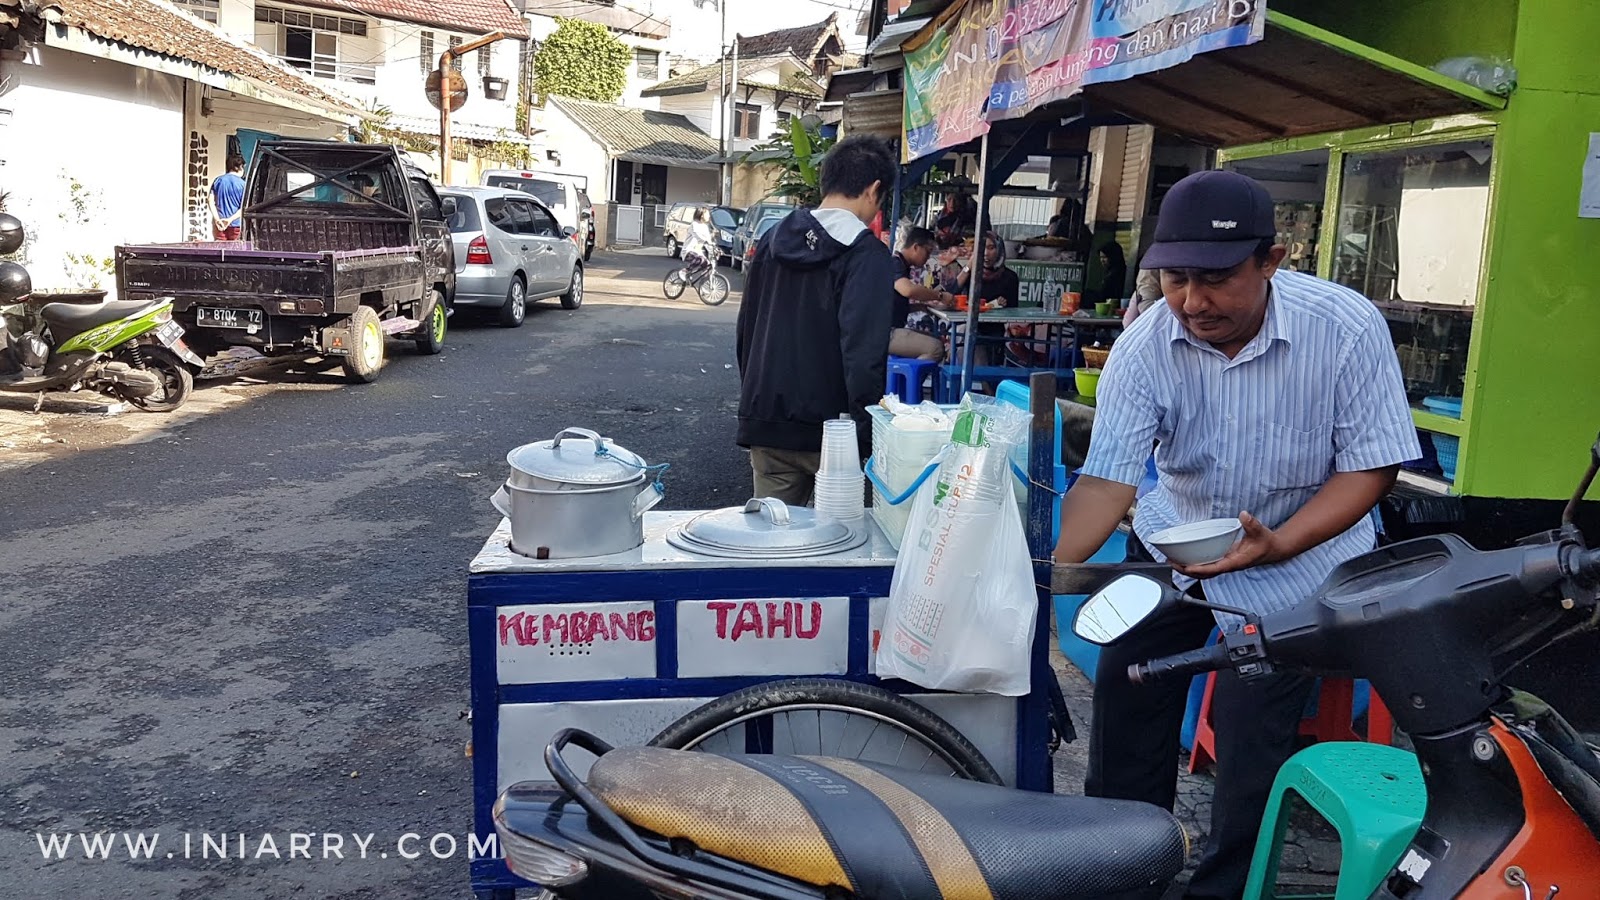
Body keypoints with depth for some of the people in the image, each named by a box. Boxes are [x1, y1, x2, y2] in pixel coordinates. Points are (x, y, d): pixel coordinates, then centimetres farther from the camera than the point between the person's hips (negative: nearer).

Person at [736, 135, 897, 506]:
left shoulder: (773, 239, 9)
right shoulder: (867, 254, -11)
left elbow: (745, 327, 16)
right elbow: (864, 354, -18)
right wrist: (865, 434, -14)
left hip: (765, 423, 6)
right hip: (830, 432, -5)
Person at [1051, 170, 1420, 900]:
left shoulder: (1347, 329, -24)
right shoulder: (1144, 346, -20)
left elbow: (1371, 465, -17)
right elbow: (1106, 480, -24)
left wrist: (1275, 546, -31)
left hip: (1300, 554, -2)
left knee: (1251, 729, -4)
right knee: (1125, 697, 8)